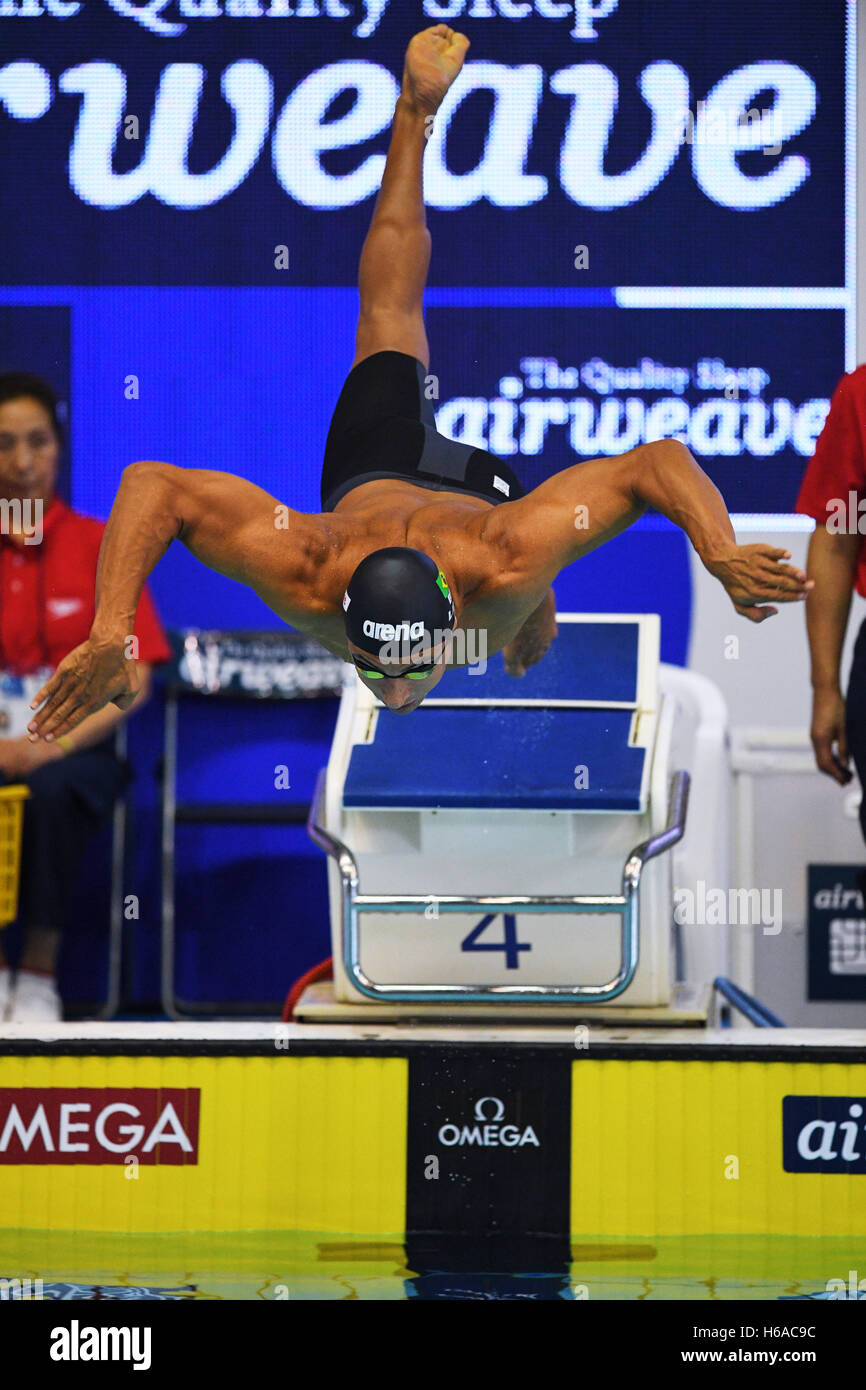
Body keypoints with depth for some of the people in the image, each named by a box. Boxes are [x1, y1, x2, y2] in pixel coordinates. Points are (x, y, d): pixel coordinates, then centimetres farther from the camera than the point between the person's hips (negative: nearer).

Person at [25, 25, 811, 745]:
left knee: (529, 643, 32)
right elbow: (149, 485, -47)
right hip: (367, 473, 1)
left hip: (484, 488, -1)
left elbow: (659, 462, -48)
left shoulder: (505, 562, -51)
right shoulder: (302, 575, -51)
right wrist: (109, 636, -57)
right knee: (389, 317, 31)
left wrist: (723, 556, -62)